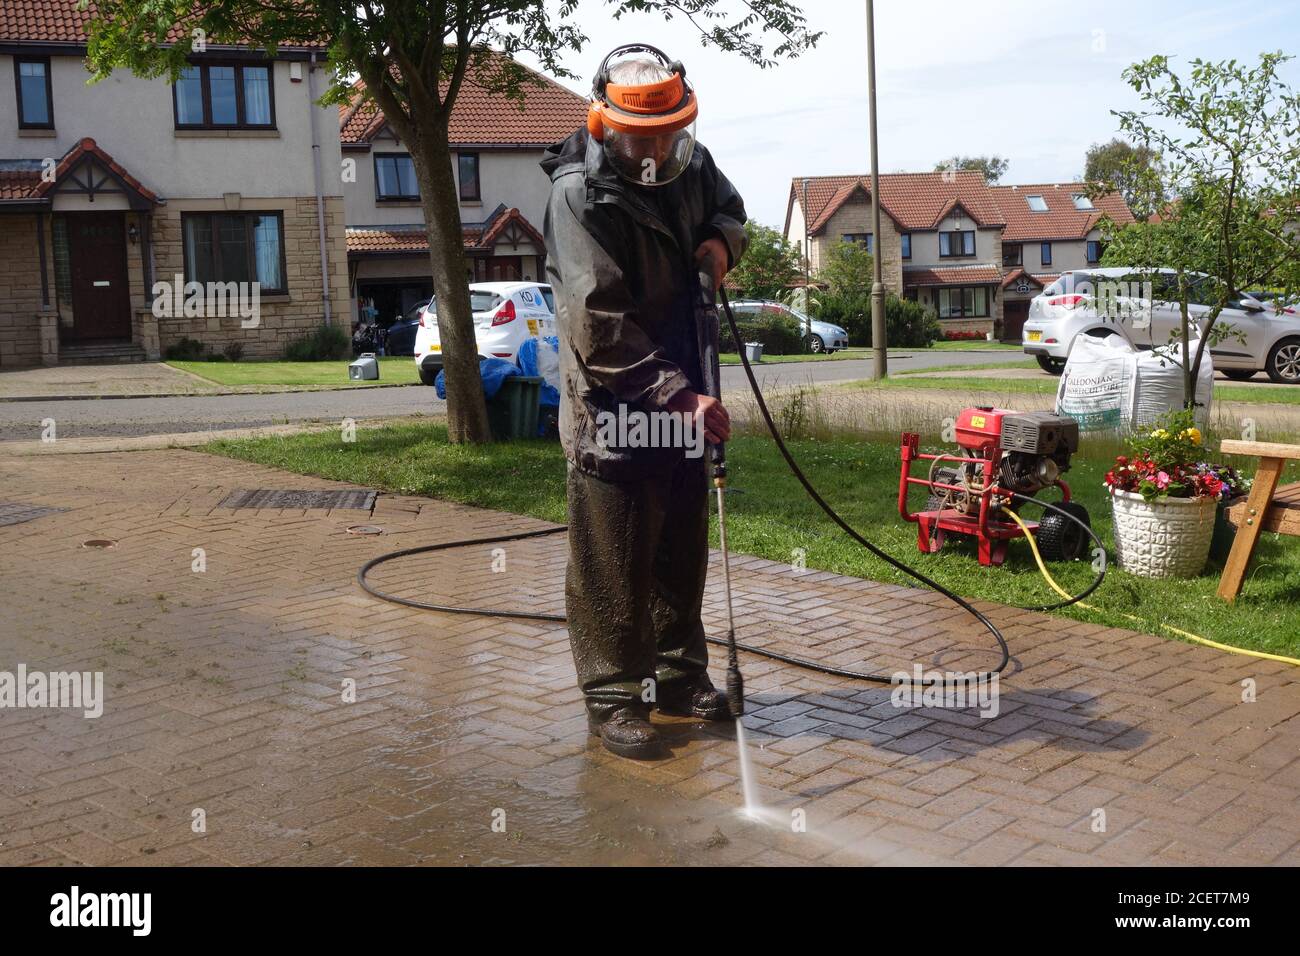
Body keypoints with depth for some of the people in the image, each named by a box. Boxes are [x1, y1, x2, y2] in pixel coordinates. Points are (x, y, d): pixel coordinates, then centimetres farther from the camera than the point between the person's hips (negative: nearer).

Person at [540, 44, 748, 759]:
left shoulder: (690, 163, 2)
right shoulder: (580, 194, -19)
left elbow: (728, 209, 25)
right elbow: (600, 329, -24)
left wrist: (721, 242, -1)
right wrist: (679, 396, -27)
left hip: (681, 394, 8)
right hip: (612, 406, -7)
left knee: (682, 550, 17)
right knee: (611, 564, 1)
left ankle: (677, 676, 32)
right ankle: (614, 700, 15)